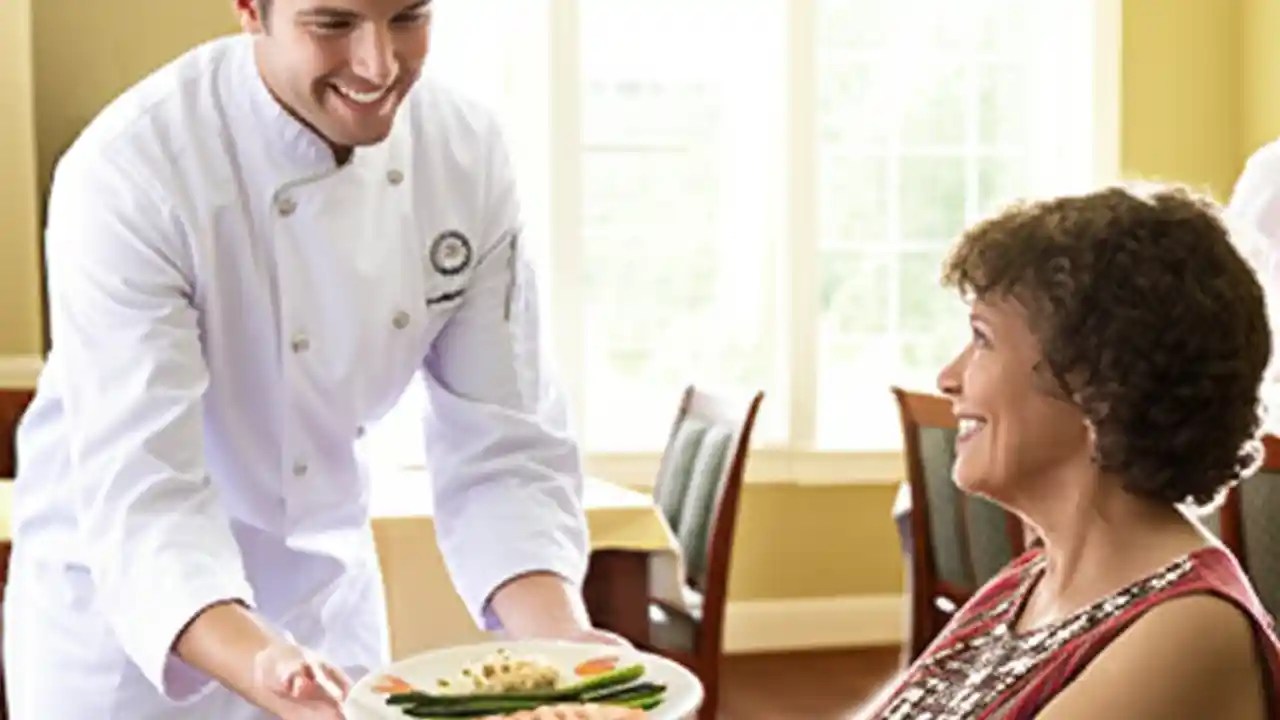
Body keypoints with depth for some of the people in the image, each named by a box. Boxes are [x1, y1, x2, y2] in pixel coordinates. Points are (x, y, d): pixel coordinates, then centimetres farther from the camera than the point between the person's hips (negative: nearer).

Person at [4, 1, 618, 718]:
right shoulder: (127, 172, -26)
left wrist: (561, 638, -28)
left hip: (327, 597, 4)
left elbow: (500, 448, -12)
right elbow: (137, 491, -32)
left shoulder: (468, 154, -13)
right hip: (115, 617, -4)